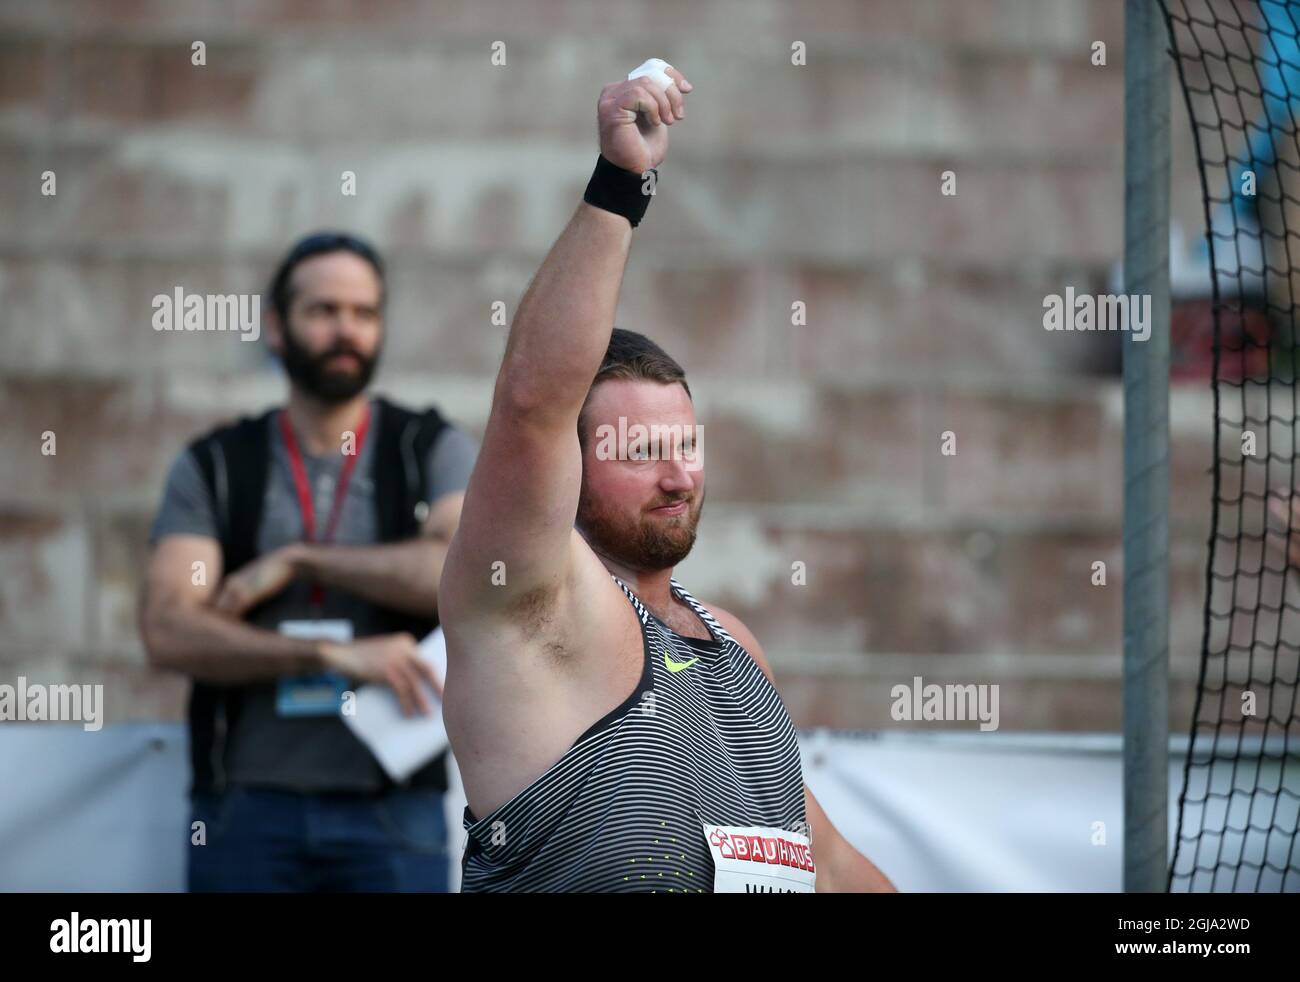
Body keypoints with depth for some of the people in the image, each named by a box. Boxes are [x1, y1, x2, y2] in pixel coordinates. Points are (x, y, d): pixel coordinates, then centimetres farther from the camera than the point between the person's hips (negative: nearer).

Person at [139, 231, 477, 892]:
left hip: (392, 806, -1)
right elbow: (168, 632, -5)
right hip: (248, 806, 1)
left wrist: (299, 560, -7)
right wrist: (332, 655, -15)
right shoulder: (212, 469, 8)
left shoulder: (431, 450, 8)